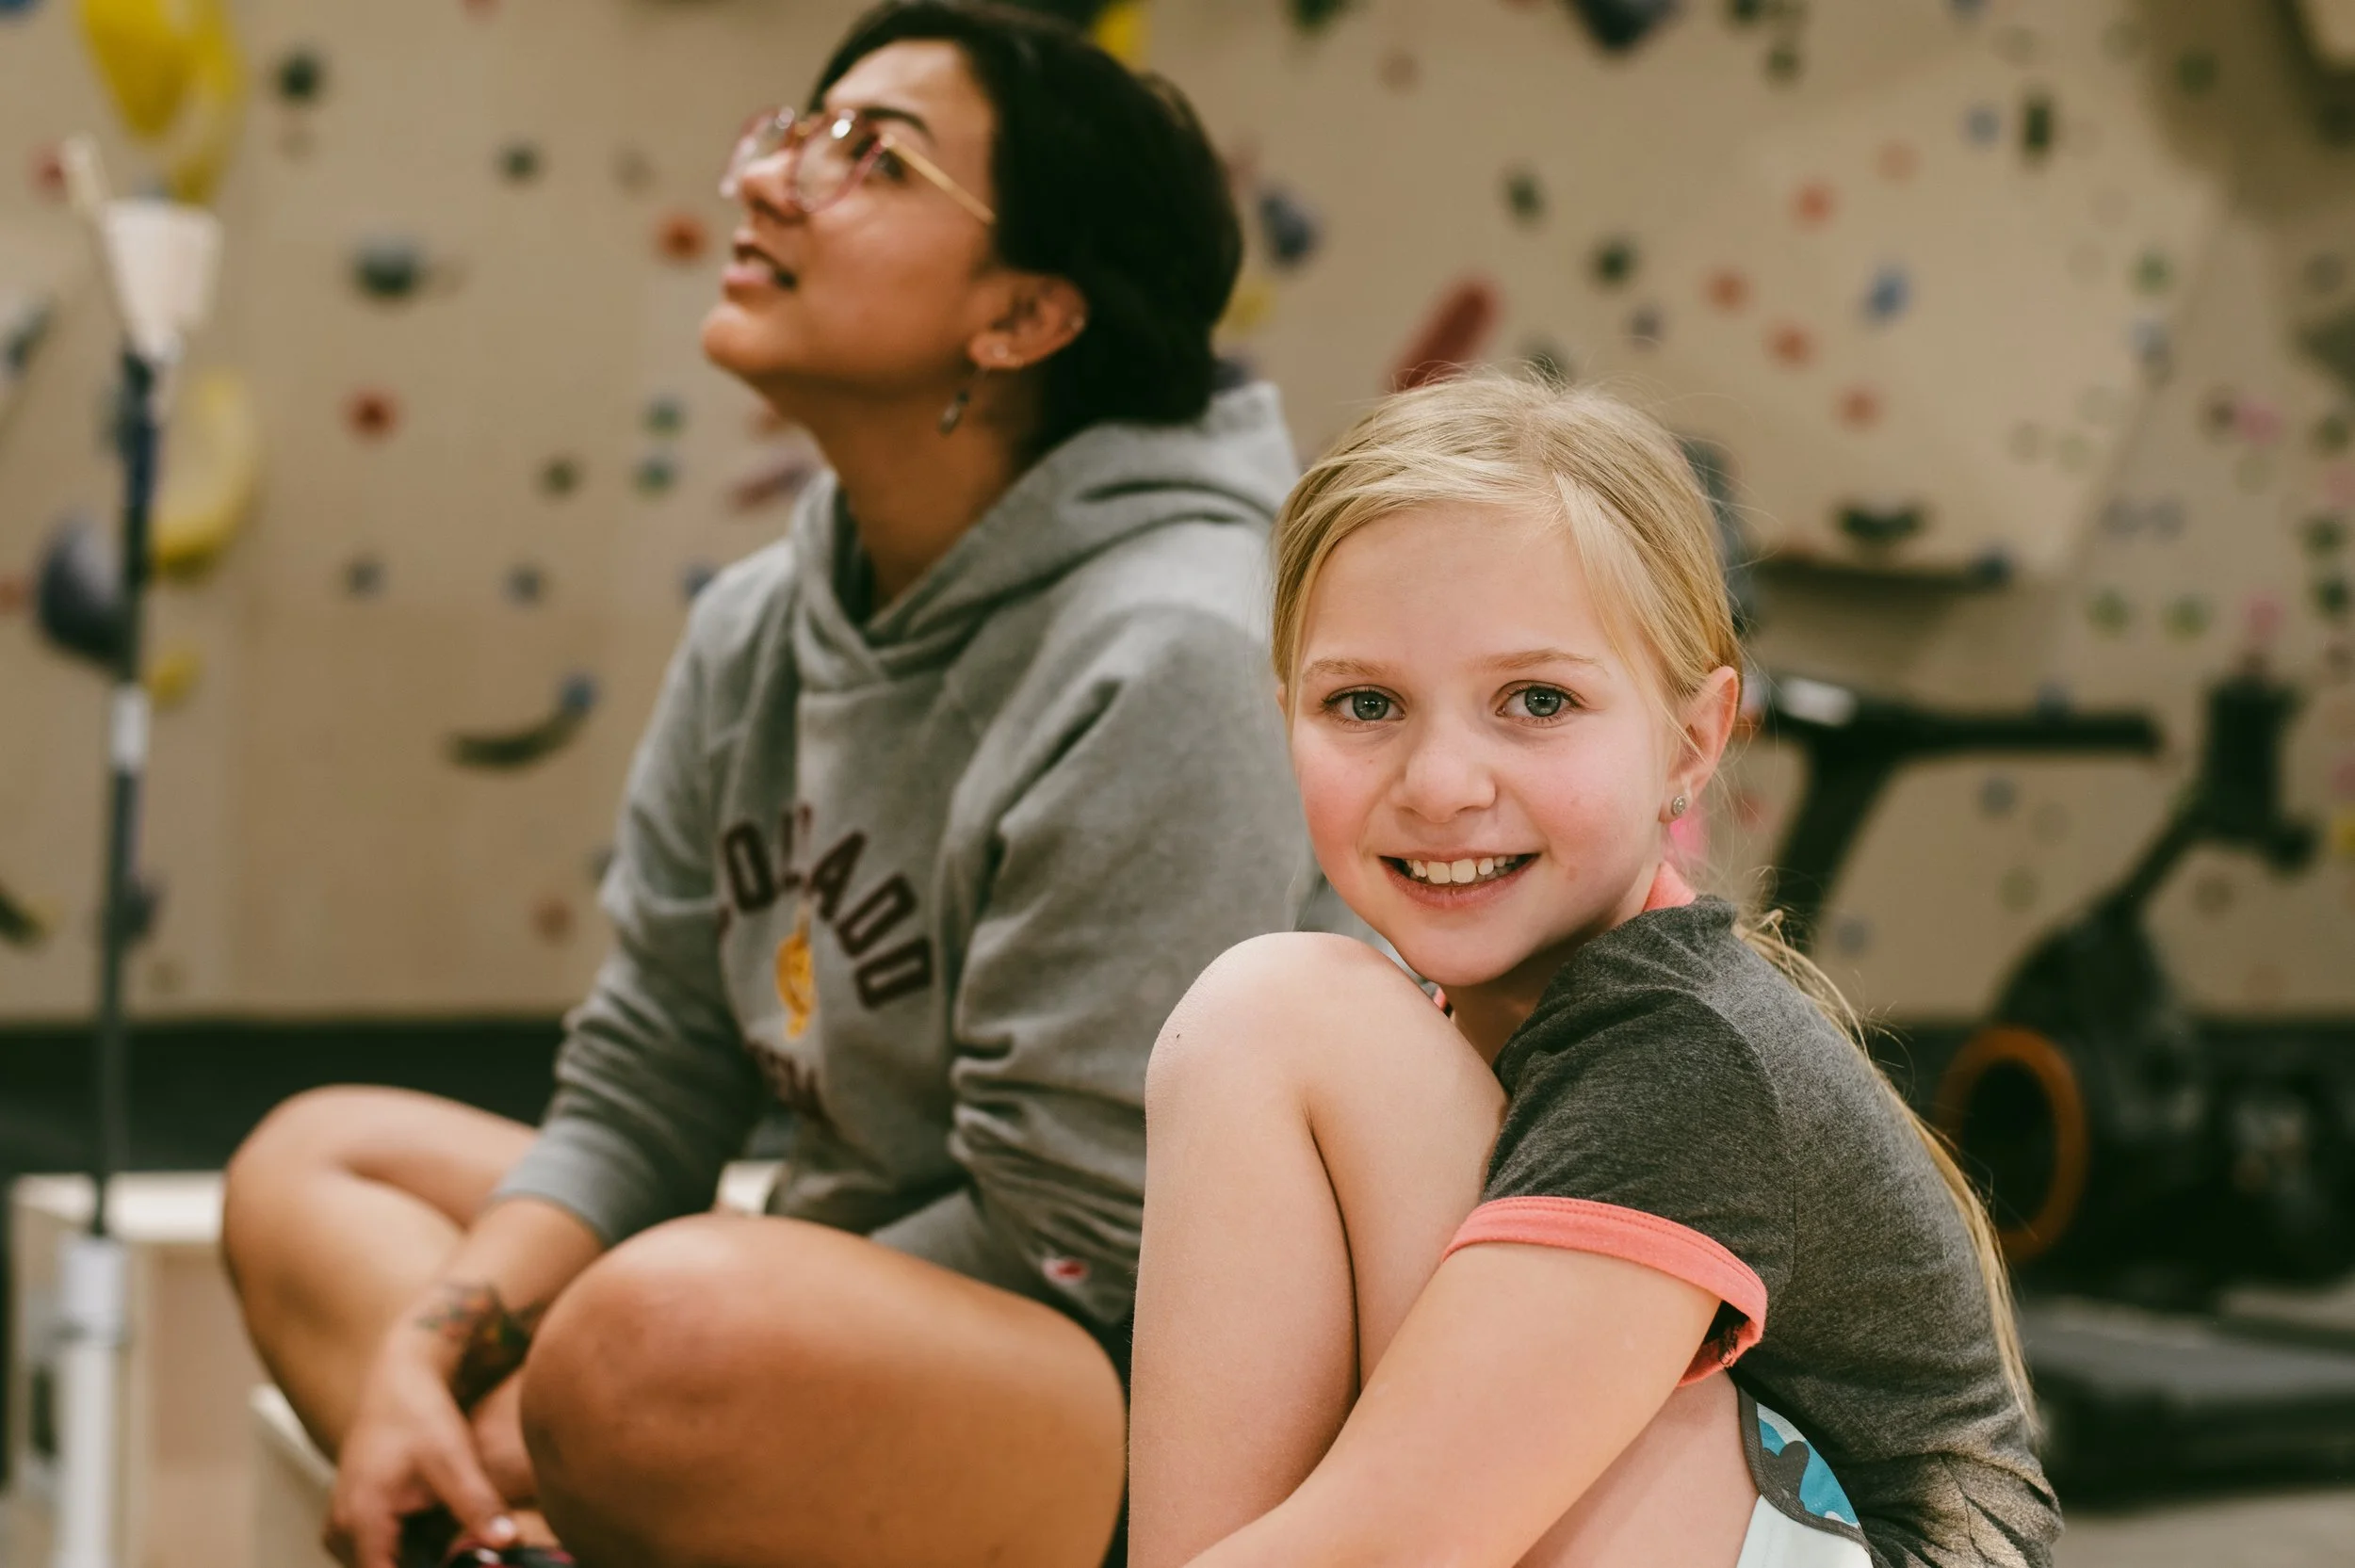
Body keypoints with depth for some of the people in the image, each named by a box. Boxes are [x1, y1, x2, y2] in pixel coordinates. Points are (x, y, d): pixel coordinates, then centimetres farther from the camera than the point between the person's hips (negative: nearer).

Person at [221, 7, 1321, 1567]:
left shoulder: (1160, 661, -19)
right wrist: (425, 1353, -9)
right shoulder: (758, 630, 6)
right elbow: (640, 1098, 9)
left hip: (1155, 1401, -9)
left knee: (689, 1328, -37)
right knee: (321, 1158, 12)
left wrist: (520, 1434, -16)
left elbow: (1067, 1239, -19)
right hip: (862, 1305, 9)